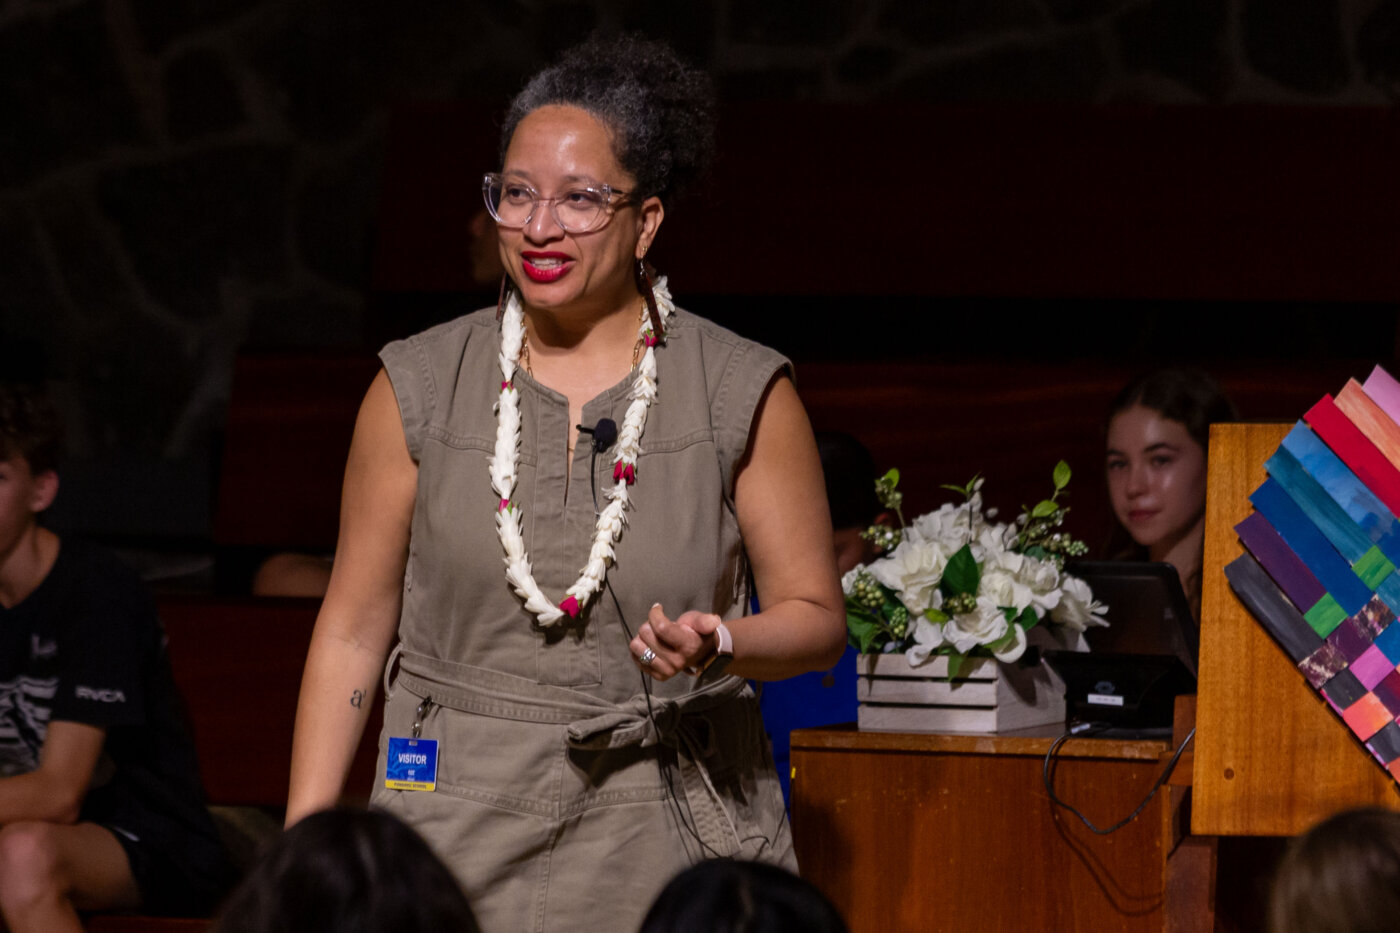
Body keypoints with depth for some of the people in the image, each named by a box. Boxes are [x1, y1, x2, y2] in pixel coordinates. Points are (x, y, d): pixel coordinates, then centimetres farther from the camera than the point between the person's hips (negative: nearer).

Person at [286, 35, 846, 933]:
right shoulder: (420, 388, 3)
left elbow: (815, 616, 4)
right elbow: (354, 629, 6)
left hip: (667, 839, -1)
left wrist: (718, 646, -18)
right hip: (462, 834, 1)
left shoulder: (742, 395, -1)